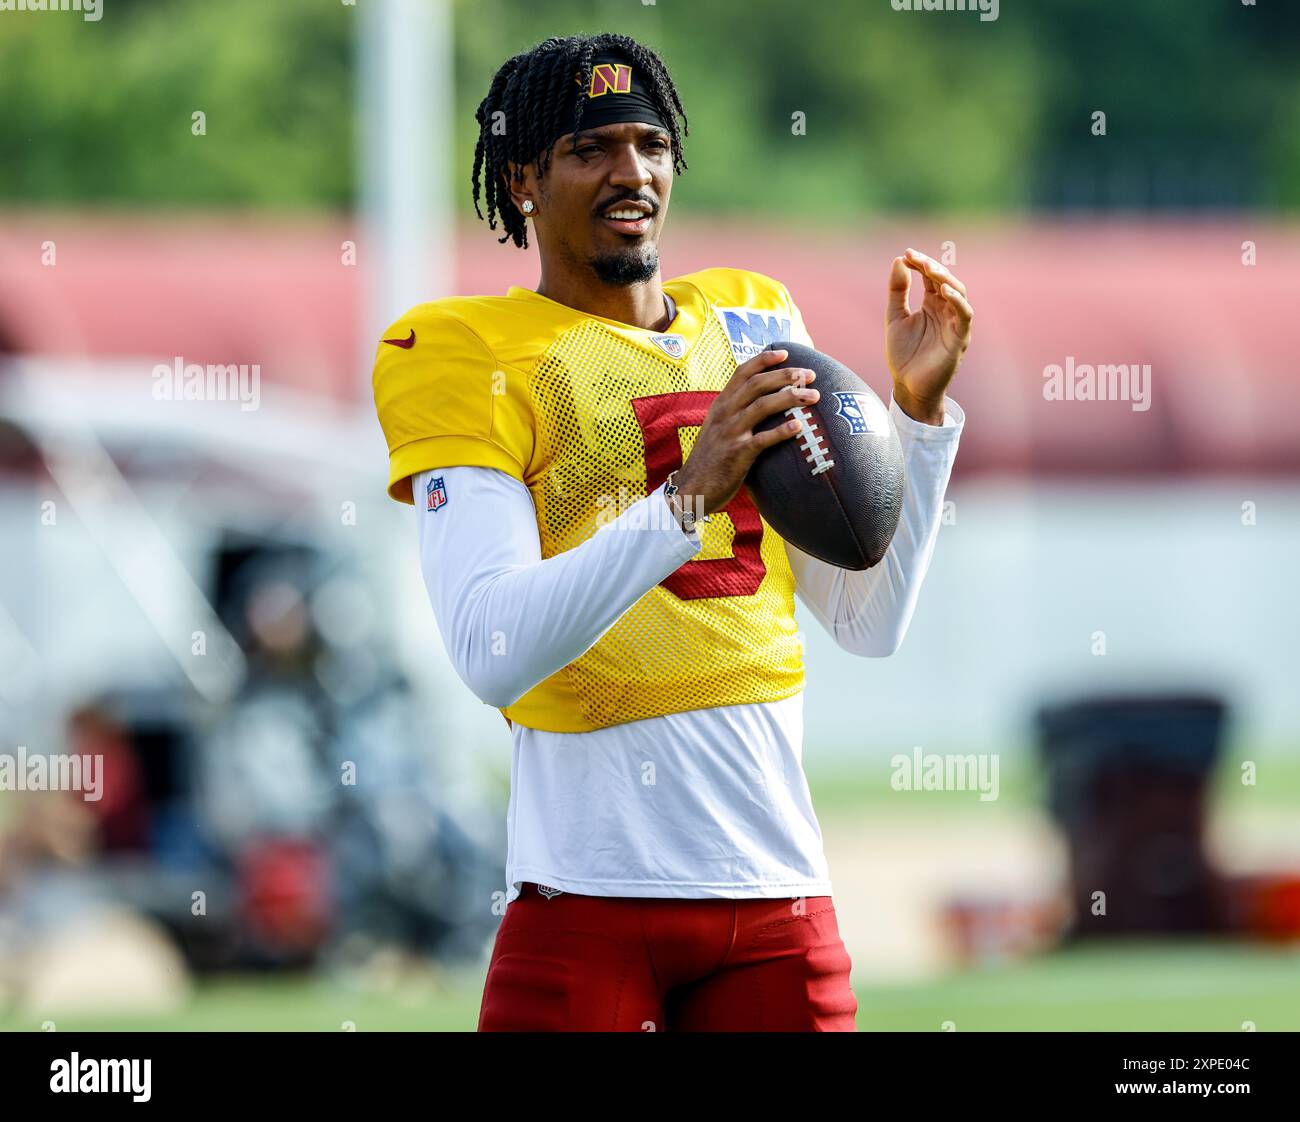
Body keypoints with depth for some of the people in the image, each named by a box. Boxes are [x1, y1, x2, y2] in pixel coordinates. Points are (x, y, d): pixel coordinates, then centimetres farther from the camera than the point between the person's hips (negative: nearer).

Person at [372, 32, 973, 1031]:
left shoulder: (752, 324, 16)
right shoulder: (468, 356, -1)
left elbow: (869, 621, 14)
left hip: (779, 891, 4)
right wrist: (689, 498, -26)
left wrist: (920, 411, 3)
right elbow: (490, 653, -17)